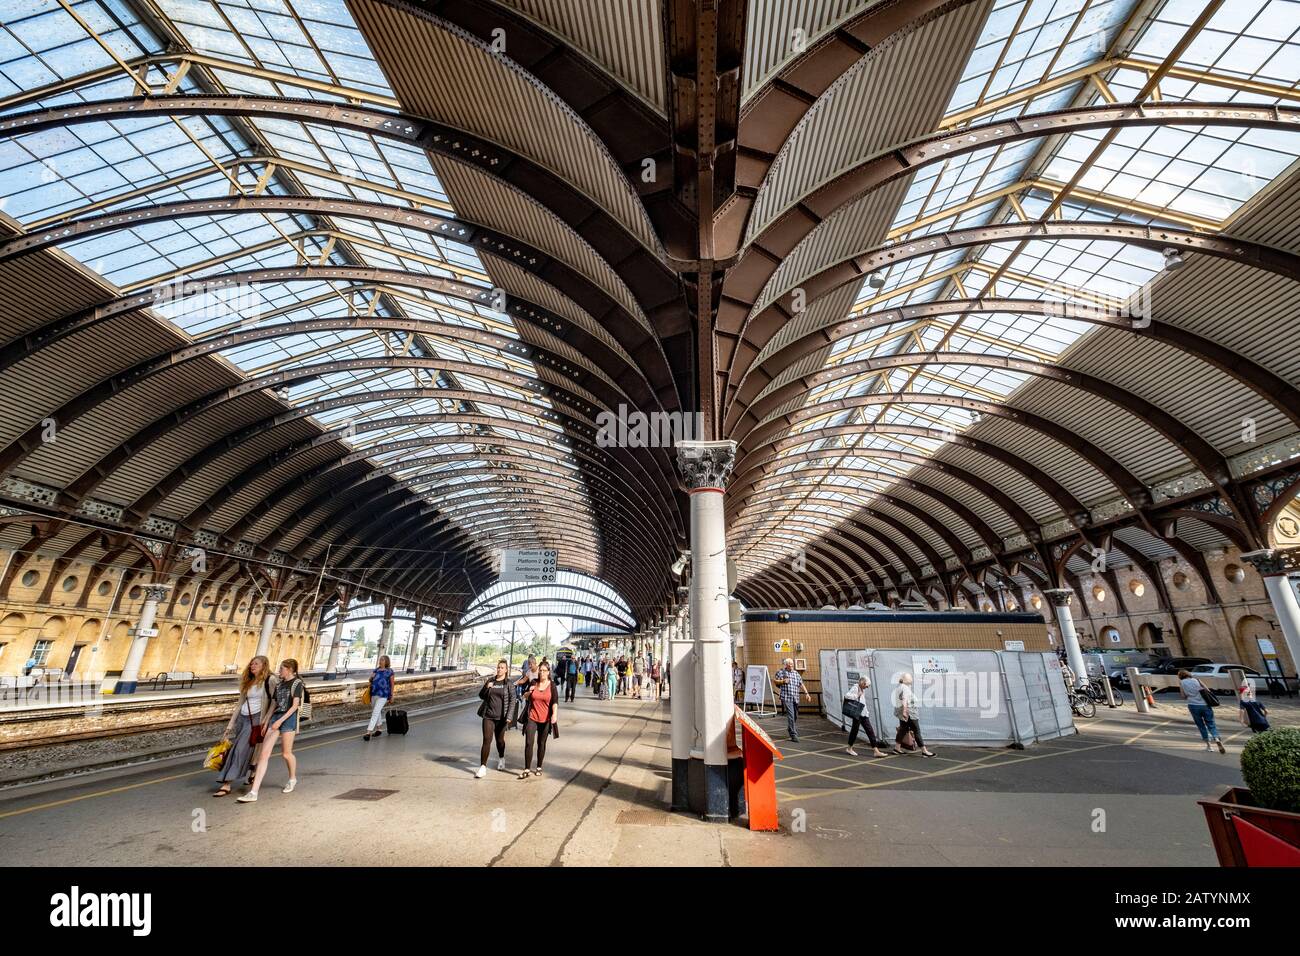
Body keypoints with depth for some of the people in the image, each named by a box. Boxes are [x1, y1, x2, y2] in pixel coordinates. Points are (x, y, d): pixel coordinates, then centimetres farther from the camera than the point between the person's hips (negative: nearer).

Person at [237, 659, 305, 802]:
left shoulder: (297, 683, -5)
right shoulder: (279, 684, 17)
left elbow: (295, 705, -12)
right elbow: (274, 705, 18)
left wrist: (280, 721, -17)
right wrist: (266, 721, 10)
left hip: (289, 718, -6)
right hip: (275, 718, 6)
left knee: (286, 753, 5)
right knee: (264, 754, -3)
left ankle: (292, 779, 29)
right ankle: (253, 792, -2)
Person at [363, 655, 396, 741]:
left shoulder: (389, 671, -2)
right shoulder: (376, 670, 11)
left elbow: (392, 684, 2)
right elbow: (370, 681, 18)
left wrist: (391, 696, 2)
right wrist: (371, 677, -5)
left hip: (383, 695, -6)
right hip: (374, 694, 6)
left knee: (375, 713, -12)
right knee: (377, 712, 16)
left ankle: (368, 732, -13)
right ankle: (378, 729, 30)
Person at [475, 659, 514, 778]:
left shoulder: (508, 683, -4)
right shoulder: (490, 680, 4)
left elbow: (512, 700, -7)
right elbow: (481, 696, 9)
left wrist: (508, 716, -14)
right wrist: (486, 687, -11)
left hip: (501, 717, -1)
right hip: (488, 715, 1)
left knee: (500, 740, 14)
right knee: (487, 740, -8)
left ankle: (501, 758, 40)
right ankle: (483, 767, -2)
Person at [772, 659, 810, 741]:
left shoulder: (796, 673, 16)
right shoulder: (781, 672, 1)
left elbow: (801, 684, 14)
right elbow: (774, 681, 3)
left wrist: (806, 693, 3)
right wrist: (782, 681, -12)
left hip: (795, 698, 6)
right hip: (786, 698, -6)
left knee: (795, 716, 16)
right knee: (791, 716, -11)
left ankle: (790, 728, 41)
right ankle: (793, 735, -6)